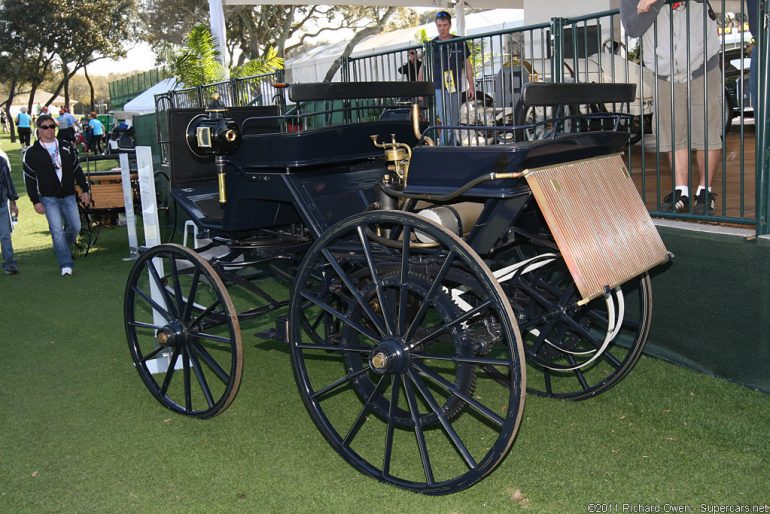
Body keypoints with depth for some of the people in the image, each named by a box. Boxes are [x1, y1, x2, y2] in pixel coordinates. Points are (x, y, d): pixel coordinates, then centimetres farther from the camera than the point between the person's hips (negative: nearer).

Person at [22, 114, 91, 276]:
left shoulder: (66, 147, 8)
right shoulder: (32, 153, -2)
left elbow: (77, 169, 13)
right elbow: (29, 179, 0)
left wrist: (85, 190, 9)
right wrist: (35, 201, -6)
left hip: (68, 196, 3)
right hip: (48, 197, -3)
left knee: (75, 226, 4)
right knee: (57, 230, -9)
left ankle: (61, 249, 33)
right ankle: (65, 265, -6)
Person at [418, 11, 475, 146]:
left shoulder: (460, 43, 8)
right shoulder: (432, 45, 1)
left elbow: (467, 65, 13)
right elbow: (423, 68, 3)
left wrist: (471, 86, 7)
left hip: (456, 89, 4)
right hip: (439, 89, -4)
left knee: (454, 123, 9)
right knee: (447, 123, -13)